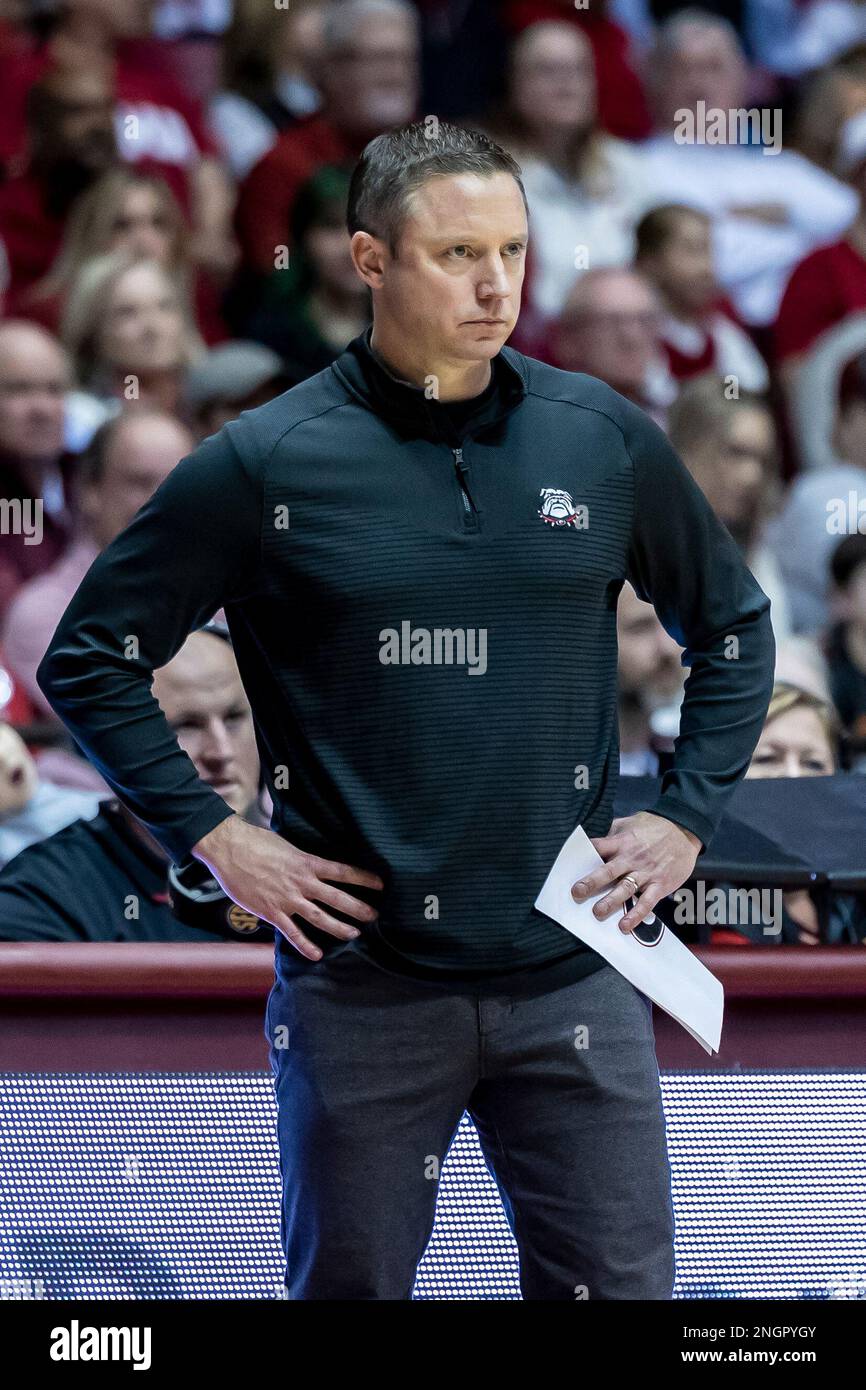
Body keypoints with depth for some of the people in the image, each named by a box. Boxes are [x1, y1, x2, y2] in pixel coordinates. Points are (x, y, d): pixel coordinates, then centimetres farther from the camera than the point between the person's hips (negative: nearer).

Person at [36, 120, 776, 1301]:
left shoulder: (607, 439, 4)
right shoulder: (266, 464, -4)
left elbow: (733, 627, 18)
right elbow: (90, 657, 3)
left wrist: (688, 815, 8)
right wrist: (214, 836, -4)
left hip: (571, 974, 2)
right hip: (360, 975, -2)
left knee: (622, 1287, 3)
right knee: (349, 1288, 8)